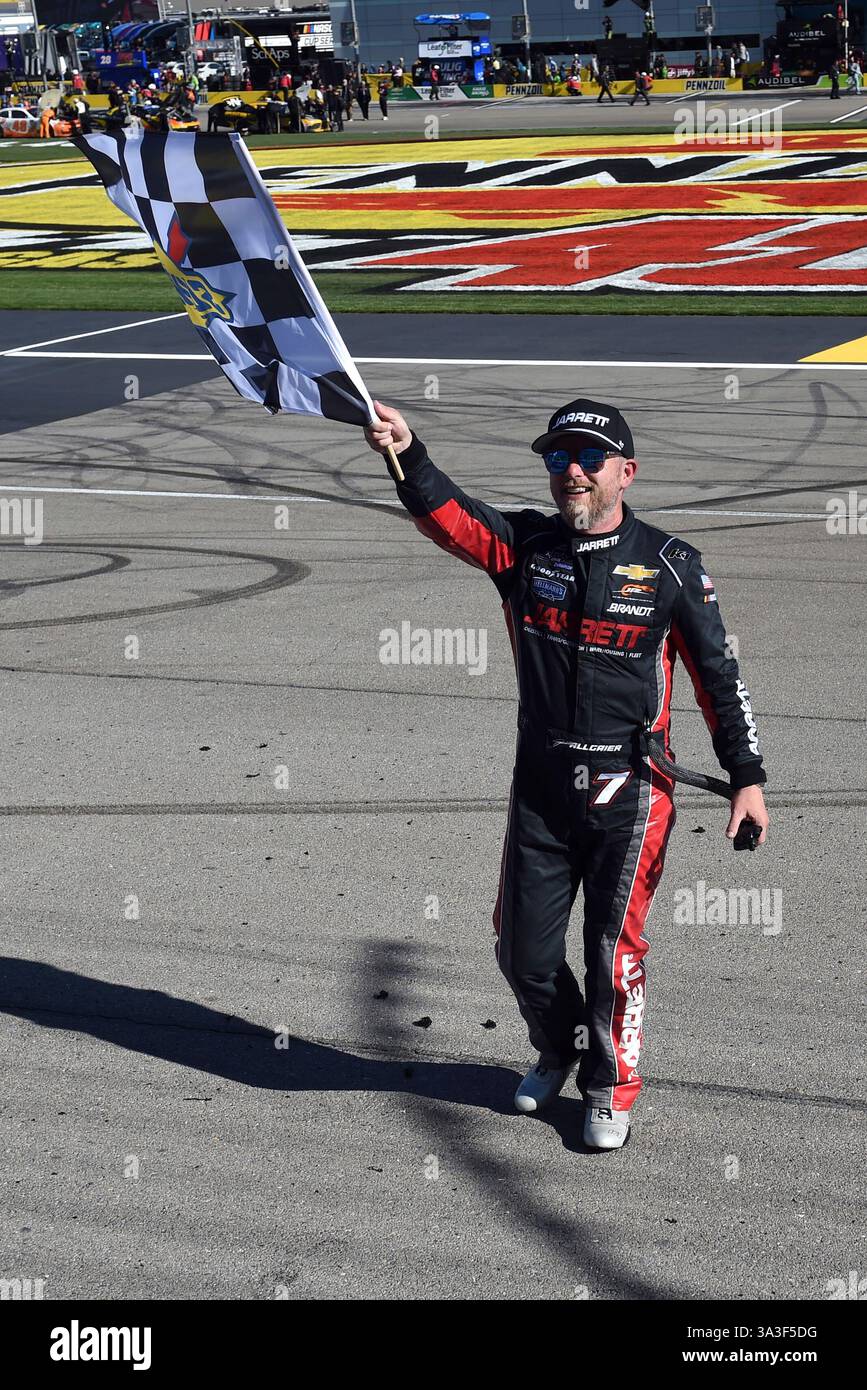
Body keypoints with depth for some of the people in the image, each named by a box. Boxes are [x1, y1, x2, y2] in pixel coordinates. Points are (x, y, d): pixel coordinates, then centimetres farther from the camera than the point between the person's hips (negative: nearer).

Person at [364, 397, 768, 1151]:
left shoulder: (670, 564, -4)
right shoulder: (525, 546, 0)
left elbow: (718, 674, 1)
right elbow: (448, 515, -18)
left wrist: (747, 777, -2)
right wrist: (407, 453, -38)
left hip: (630, 792, -3)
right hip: (540, 787, 3)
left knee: (613, 953, 1)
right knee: (523, 953, 11)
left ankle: (610, 1088, 25)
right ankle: (560, 1050, 40)